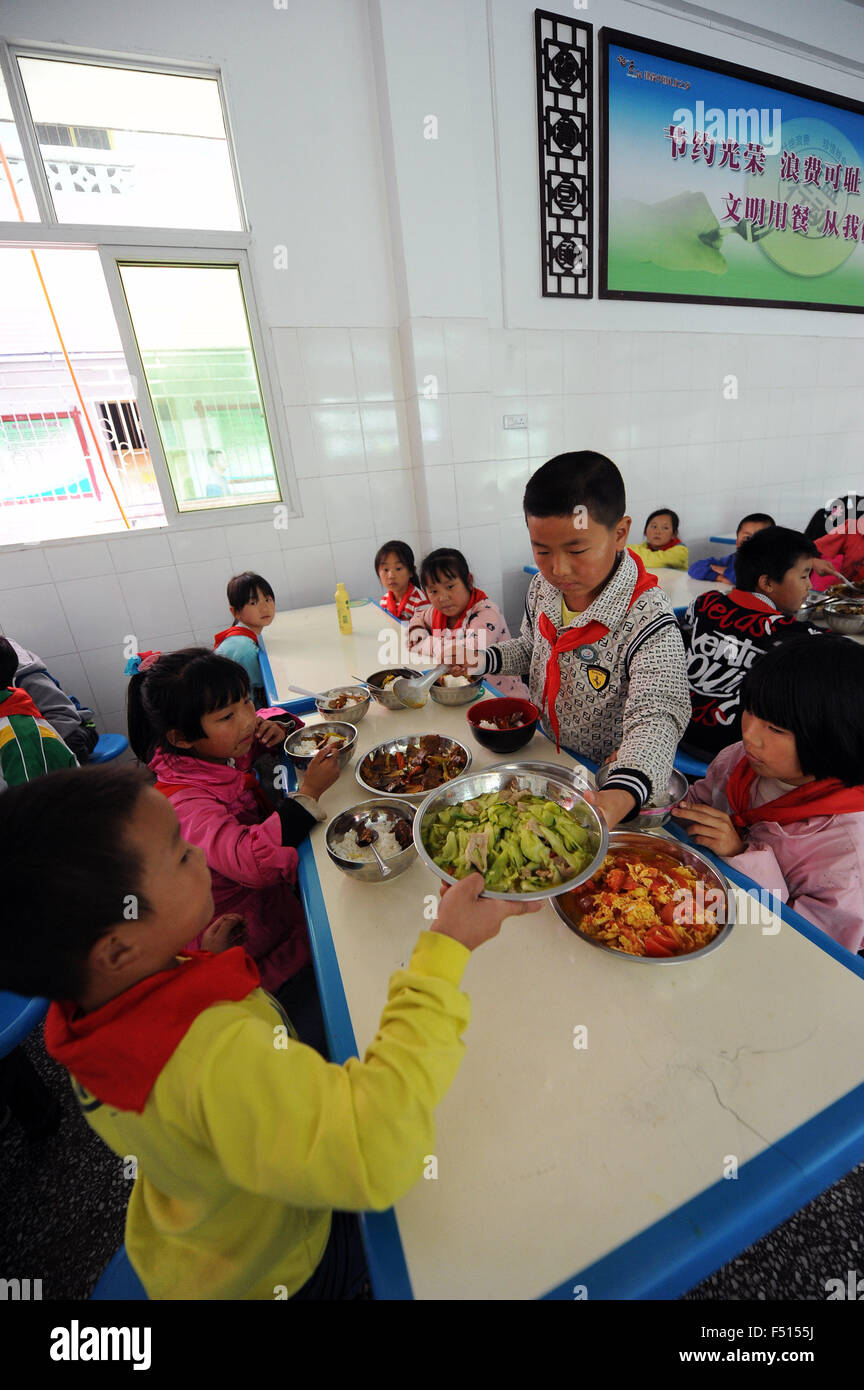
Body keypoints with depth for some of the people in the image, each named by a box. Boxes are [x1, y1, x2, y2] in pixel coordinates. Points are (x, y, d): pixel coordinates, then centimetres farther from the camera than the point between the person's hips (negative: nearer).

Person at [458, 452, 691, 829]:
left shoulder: (647, 621, -25)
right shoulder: (542, 588, -5)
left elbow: (656, 718, -34)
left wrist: (617, 799, -52)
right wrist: (481, 662, -3)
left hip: (606, 775, -5)